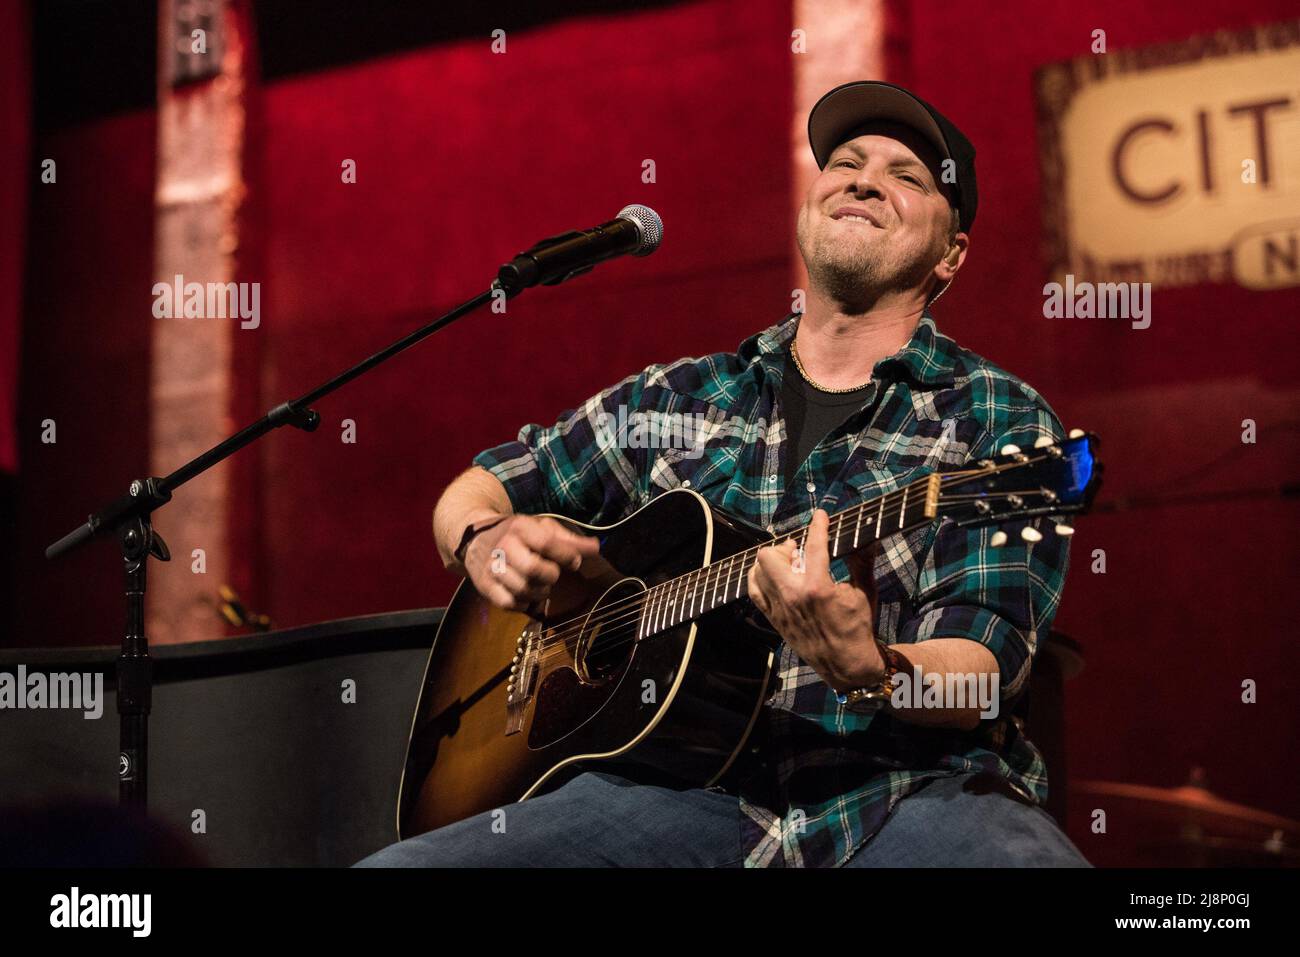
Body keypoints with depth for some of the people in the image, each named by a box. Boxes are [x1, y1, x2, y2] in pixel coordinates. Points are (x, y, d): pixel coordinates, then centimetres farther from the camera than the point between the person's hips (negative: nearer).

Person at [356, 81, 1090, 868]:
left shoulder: (998, 421, 4)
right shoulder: (679, 399, 16)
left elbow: (979, 678, -7)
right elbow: (475, 490, 26)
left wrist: (866, 668, -29)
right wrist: (485, 543, 1)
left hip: (909, 789, -3)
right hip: (694, 788, 3)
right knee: (391, 866, -19)